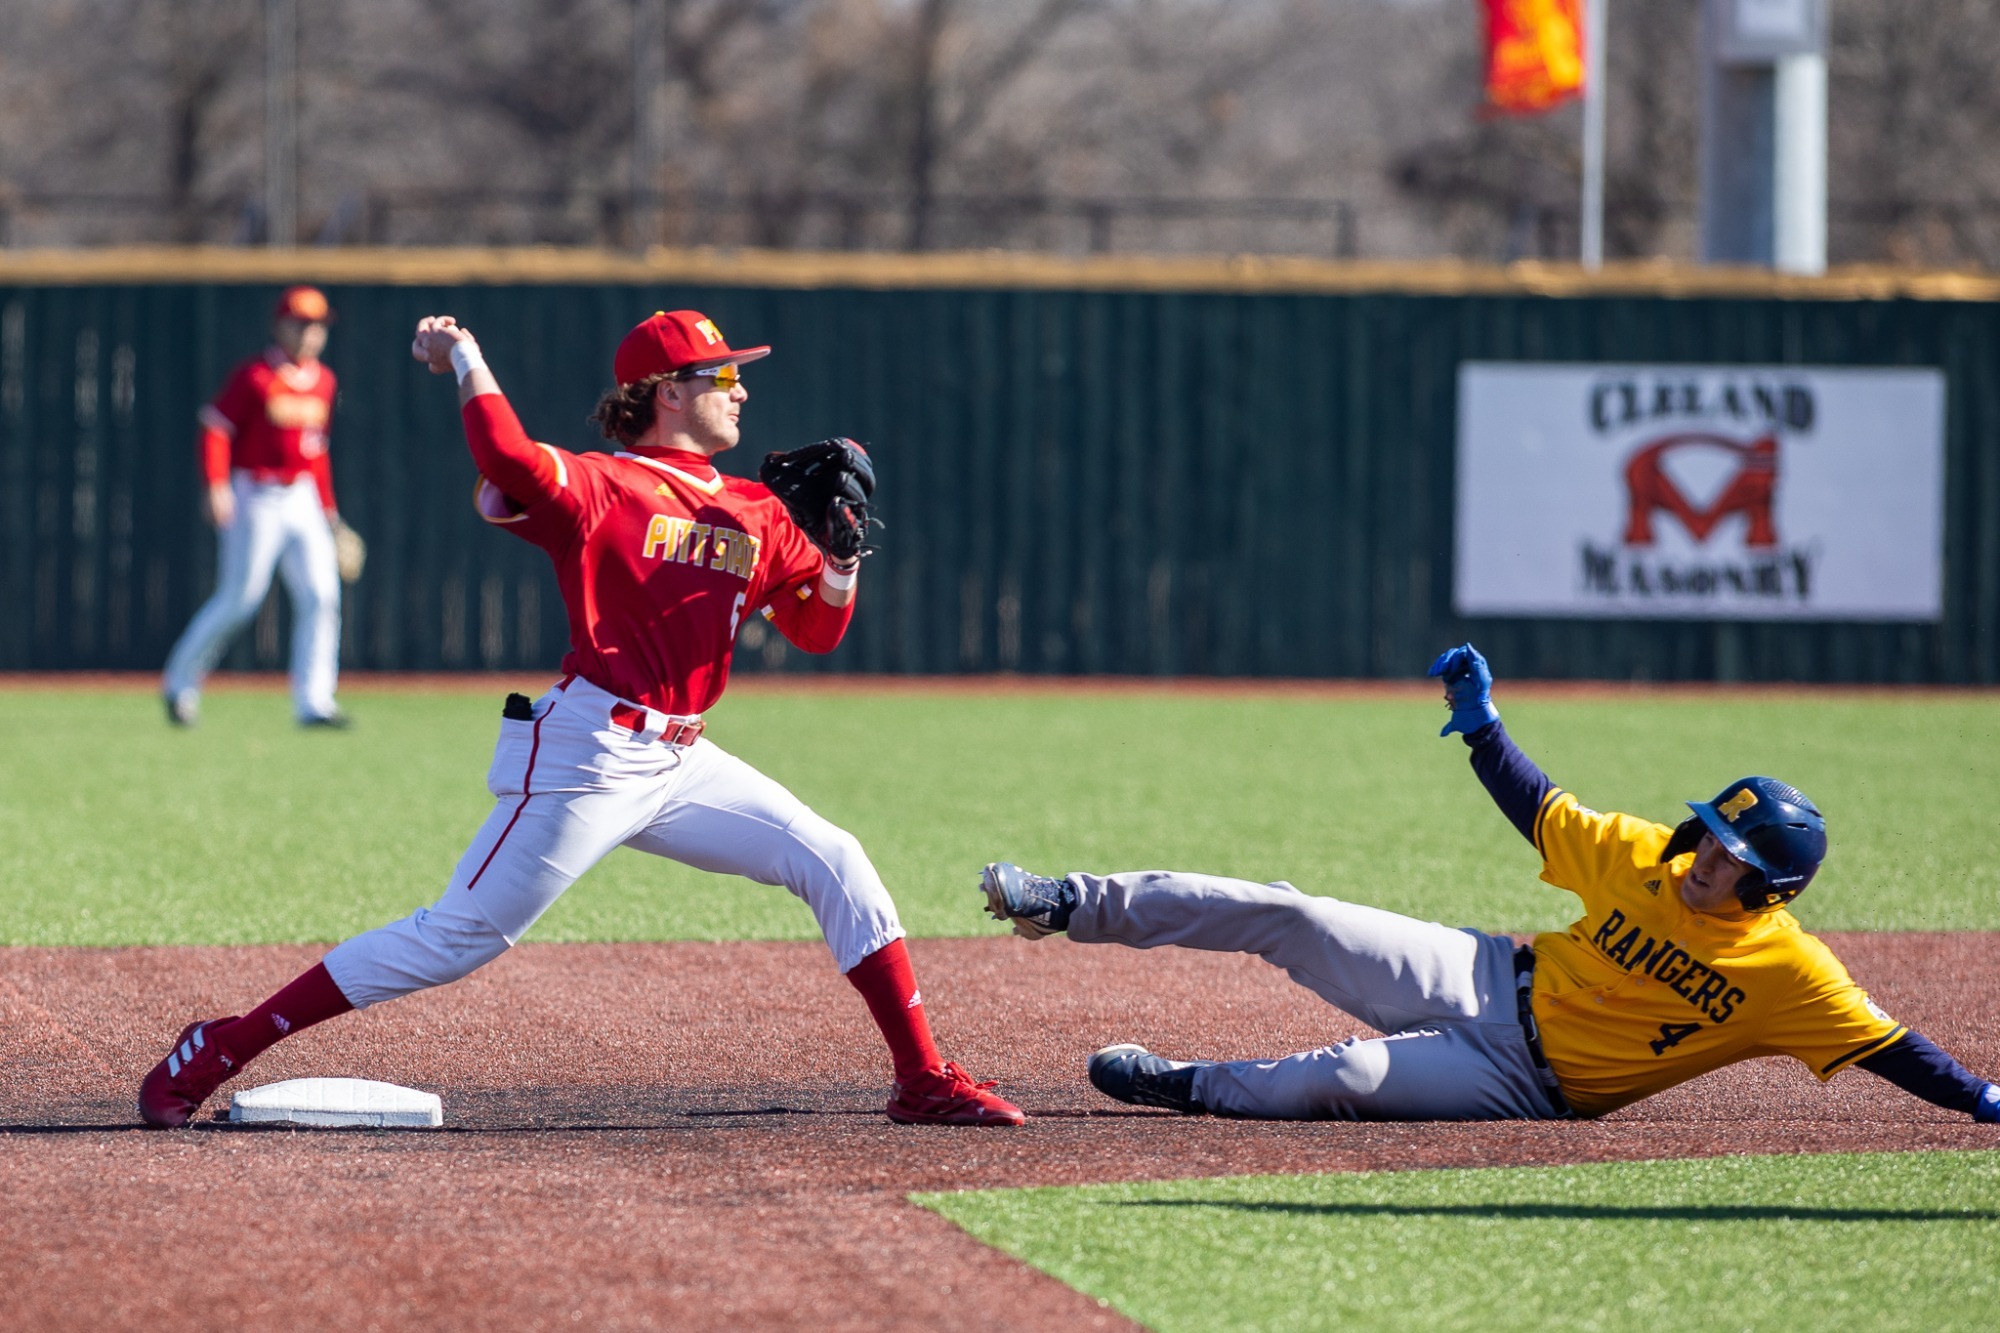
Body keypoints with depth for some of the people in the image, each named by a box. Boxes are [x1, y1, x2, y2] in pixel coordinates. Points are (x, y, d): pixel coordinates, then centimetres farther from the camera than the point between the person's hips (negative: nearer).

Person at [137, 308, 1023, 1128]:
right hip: (590, 756, -7)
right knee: (459, 938, -10)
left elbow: (818, 629, 17)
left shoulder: (756, 517, 13)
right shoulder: (605, 488, -9)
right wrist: (465, 358, -17)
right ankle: (215, 1052, -4)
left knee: (834, 864, 2)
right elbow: (508, 460, -29)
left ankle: (923, 1080, 9)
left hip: (681, 762, 7)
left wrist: (842, 557, -2)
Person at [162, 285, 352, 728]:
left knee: (321, 596, -4)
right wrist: (215, 487, -24)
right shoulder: (254, 377, -9)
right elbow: (215, 429, -12)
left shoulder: (323, 382, 12)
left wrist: (327, 505, 21)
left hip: (302, 500, 6)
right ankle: (180, 683, 12)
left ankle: (314, 703, -3)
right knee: (238, 599, -6)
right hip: (254, 499, -6)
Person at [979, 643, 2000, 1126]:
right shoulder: (1643, 858, -3)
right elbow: (1540, 812, 9)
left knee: (1344, 1076, -26)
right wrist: (1482, 724, 0)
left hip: (1525, 1084, -4)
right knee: (1284, 918, -6)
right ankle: (1071, 907, 3)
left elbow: (1887, 1046, -19)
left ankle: (1186, 1086, -1)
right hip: (1490, 979, 4)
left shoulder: (1790, 973, -17)